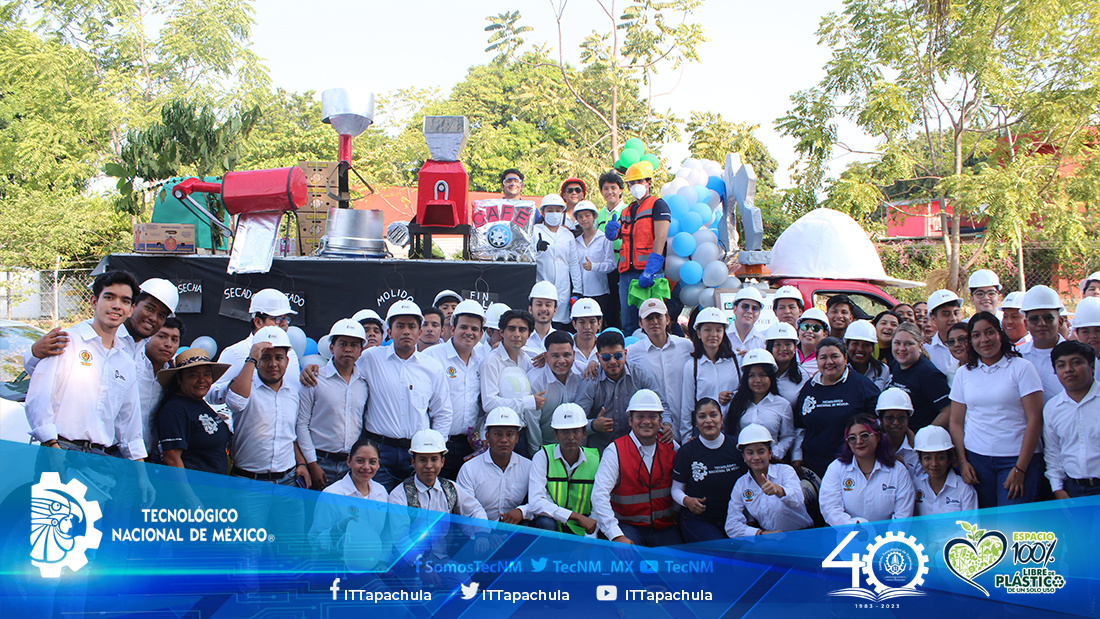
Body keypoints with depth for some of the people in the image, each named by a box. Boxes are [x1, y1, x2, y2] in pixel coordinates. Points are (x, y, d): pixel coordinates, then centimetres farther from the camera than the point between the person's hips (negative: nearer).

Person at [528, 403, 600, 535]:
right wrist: (577, 516, -24)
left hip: (579, 533, 1)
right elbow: (535, 503, -18)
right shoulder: (542, 457, -6)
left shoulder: (594, 461, 3)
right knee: (545, 523, -32)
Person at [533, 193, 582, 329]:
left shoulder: (568, 235, 17)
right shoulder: (535, 231, 6)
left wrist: (577, 290, 11)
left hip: (563, 288, 3)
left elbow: (574, 263, 17)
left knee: (559, 326, -3)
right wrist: (537, 248, -29)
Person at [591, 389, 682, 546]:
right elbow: (599, 496, -16)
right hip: (629, 526, -3)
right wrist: (616, 536, -24)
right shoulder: (615, 450, -8)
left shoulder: (670, 448, 6)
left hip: (665, 527, 3)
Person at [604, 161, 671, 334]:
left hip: (647, 271, -6)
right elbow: (613, 235, 19)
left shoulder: (657, 205, 1)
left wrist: (650, 270, -22)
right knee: (628, 325, 6)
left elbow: (660, 239, -11)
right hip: (626, 273, 7)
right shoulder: (627, 211, 22)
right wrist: (612, 229, -7)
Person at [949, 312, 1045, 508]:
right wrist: (962, 462, -1)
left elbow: (1034, 420, -6)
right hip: (976, 459, 3)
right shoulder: (964, 373, 10)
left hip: (1017, 459, -3)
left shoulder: (1021, 368, -1)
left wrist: (1020, 469, -11)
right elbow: (956, 422, 11)